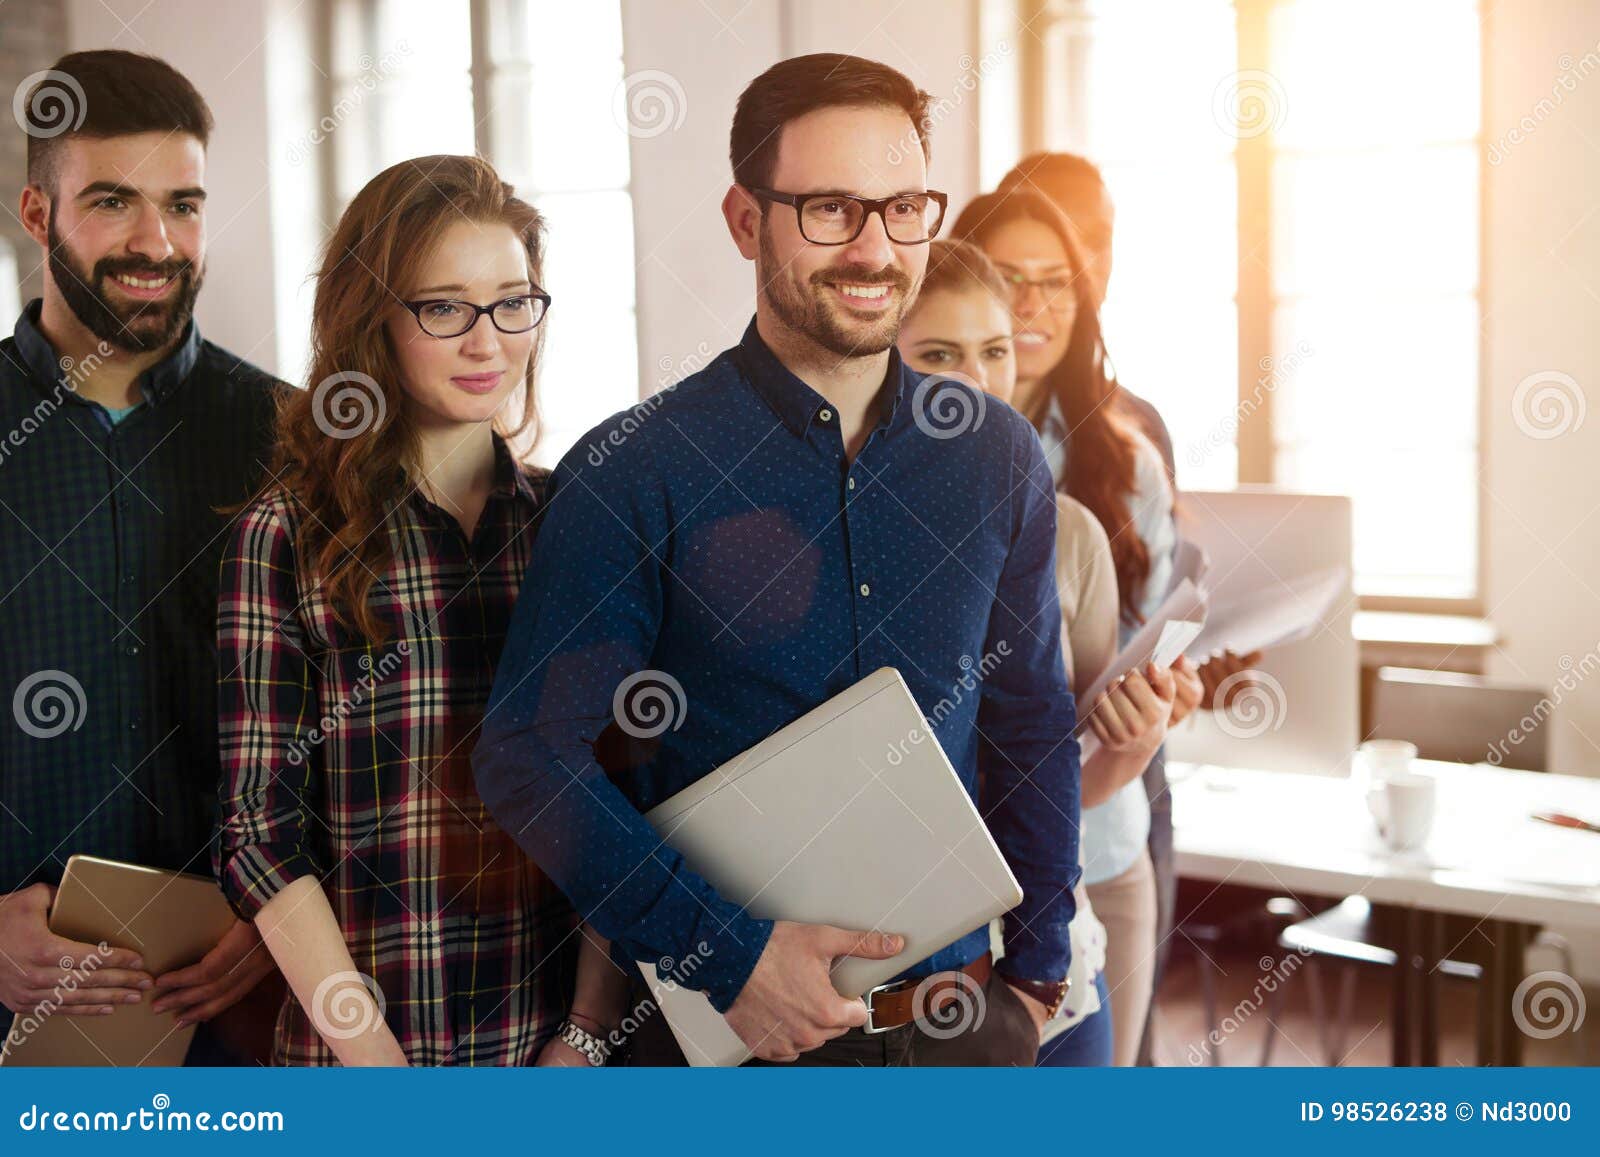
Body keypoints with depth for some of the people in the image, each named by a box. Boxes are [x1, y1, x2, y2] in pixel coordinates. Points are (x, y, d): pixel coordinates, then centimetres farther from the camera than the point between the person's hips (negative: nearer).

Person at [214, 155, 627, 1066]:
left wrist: (593, 1026, -8)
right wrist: (374, 1059, -14)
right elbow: (261, 833, -8)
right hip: (361, 1034, -2)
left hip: (558, 1038, 3)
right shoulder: (290, 536, -6)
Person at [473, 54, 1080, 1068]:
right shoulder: (632, 474, -12)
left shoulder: (1000, 461, 1)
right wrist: (728, 952, -17)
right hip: (727, 1024, -3)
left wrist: (1037, 973, 7)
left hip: (958, 1017, 4)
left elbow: (1035, 727, 9)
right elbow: (529, 753, -12)